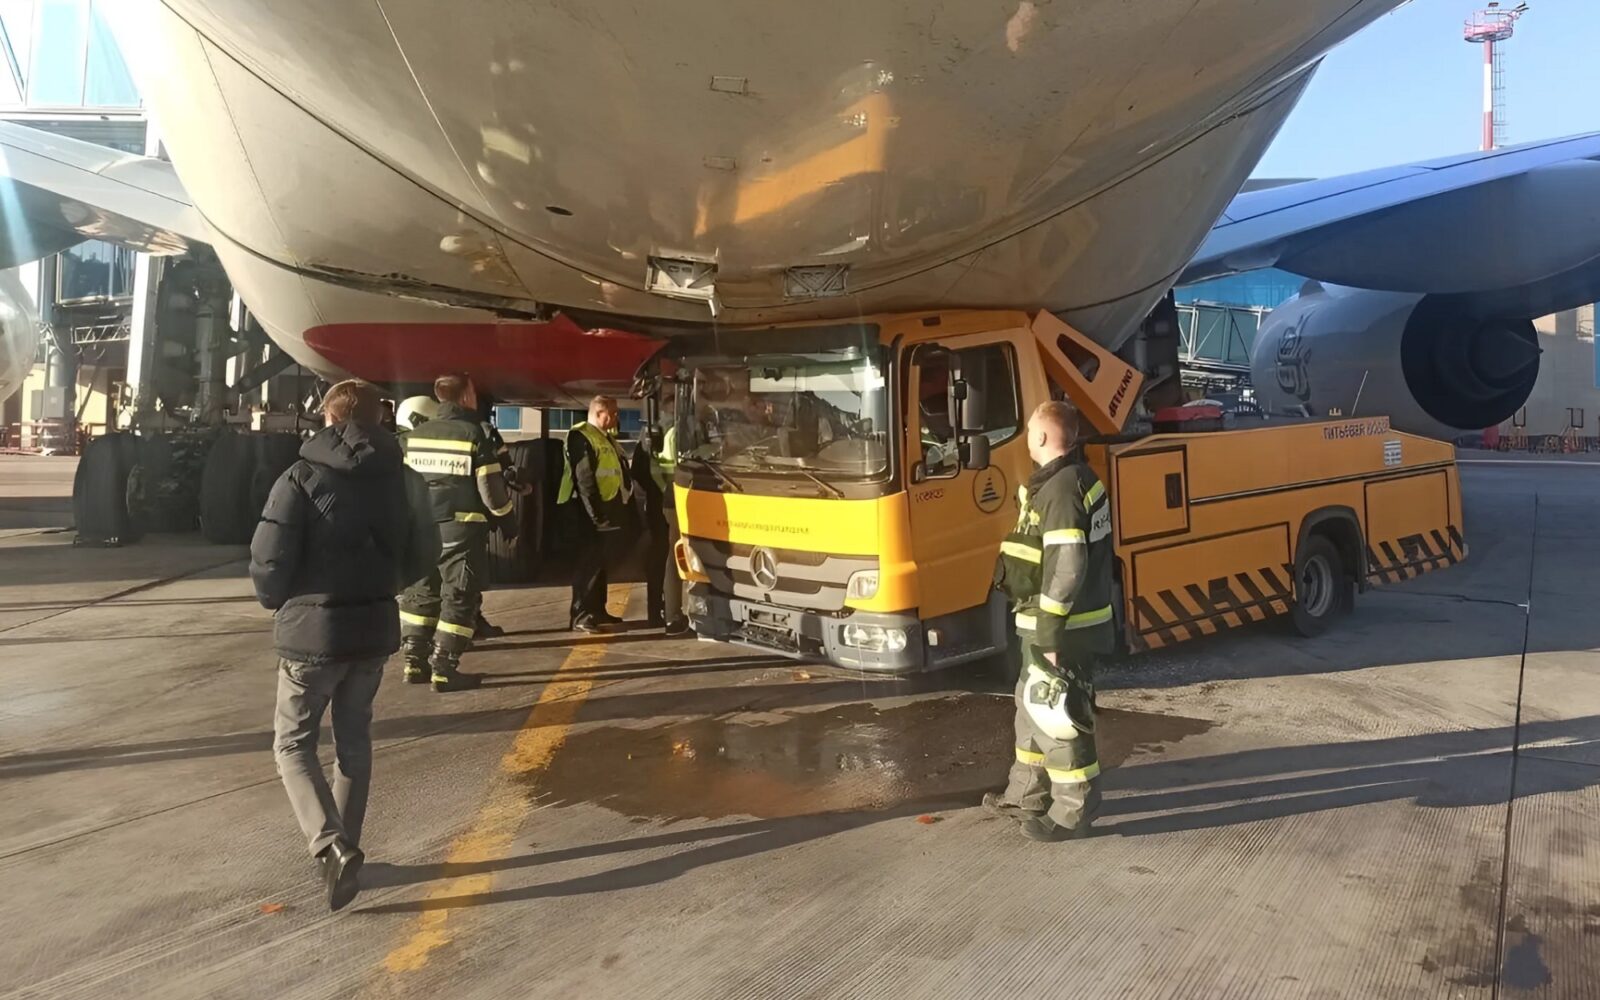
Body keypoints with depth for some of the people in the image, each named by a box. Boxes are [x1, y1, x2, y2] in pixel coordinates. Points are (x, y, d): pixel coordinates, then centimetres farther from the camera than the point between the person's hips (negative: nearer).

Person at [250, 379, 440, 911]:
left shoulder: (301, 478, -12)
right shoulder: (397, 480, 2)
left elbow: (268, 559, -16)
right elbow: (424, 552, 6)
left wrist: (278, 602, 4)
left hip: (311, 631, -4)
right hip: (375, 629, 5)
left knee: (293, 744, 8)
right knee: (354, 741, 18)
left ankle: (331, 845, -9)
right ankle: (344, 847, 25)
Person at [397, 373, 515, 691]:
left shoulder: (414, 437, 5)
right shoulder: (473, 435, -10)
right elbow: (492, 493, -11)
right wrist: (504, 505, 11)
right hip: (461, 530, -5)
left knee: (420, 593, 16)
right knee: (458, 597, 2)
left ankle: (414, 662, 18)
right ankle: (444, 670, 1)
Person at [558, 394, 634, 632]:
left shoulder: (606, 437, 18)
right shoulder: (582, 437, -14)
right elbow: (584, 481, -20)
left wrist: (626, 506, 16)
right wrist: (596, 514, -22)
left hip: (609, 508, 10)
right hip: (592, 511, -10)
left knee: (601, 561, 14)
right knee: (589, 562, -8)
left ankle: (597, 610, 22)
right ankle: (580, 615, -6)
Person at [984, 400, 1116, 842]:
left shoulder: (1061, 489, -22)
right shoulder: (1076, 478, 11)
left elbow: (1067, 568, -27)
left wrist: (1049, 632, -23)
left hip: (1061, 627, -11)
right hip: (1057, 621, 11)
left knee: (1058, 716, 0)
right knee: (1033, 706, 20)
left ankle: (1073, 811, 13)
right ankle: (1028, 794, 33)